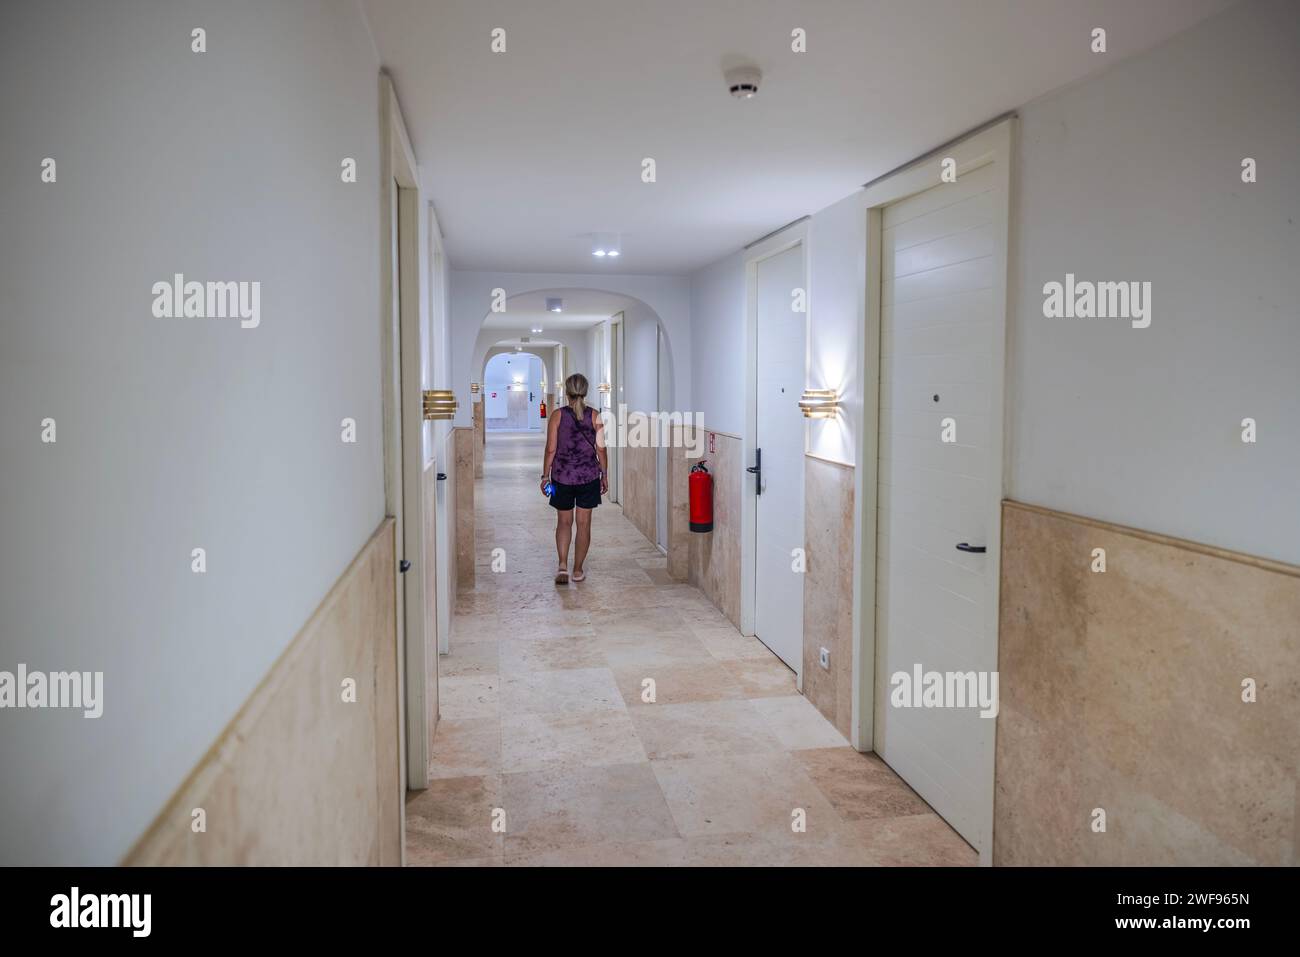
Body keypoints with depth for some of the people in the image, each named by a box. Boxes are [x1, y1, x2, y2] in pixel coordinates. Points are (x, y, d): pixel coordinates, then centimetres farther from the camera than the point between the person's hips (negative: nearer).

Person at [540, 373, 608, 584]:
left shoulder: (557, 415, -6)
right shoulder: (594, 416, -4)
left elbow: (551, 449, -6)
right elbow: (601, 449, -2)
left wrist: (545, 476, 3)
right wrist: (604, 475, 9)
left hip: (562, 477, 0)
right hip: (589, 476, 0)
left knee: (564, 522, 13)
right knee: (584, 523, 9)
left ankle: (563, 566, -1)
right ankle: (578, 570, 16)